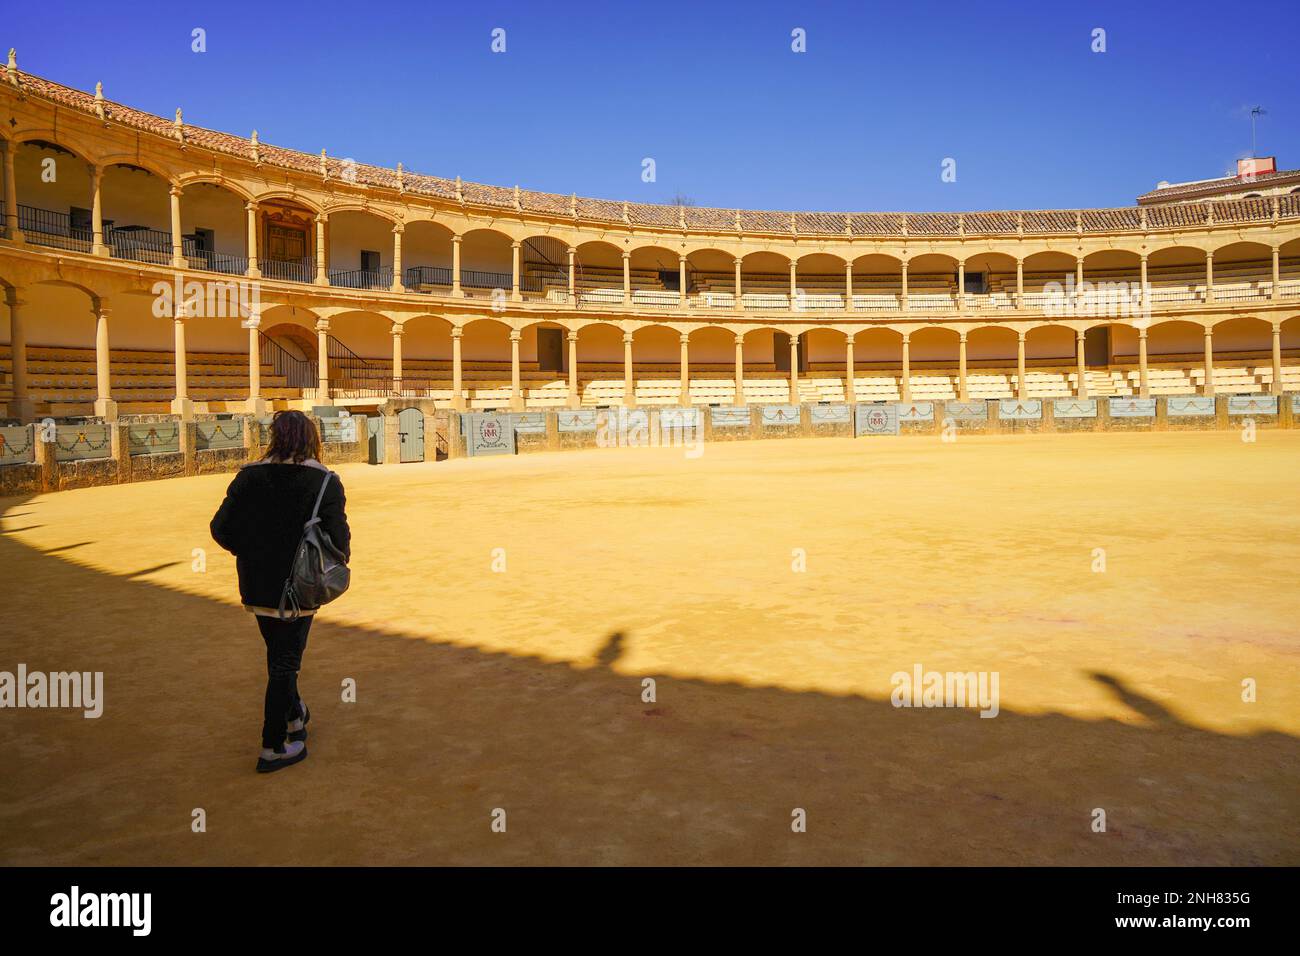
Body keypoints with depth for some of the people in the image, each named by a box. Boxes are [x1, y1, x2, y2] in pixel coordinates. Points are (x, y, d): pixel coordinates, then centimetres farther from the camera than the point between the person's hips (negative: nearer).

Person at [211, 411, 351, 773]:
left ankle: (293, 715, 45)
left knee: (278, 654, 24)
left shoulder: (249, 476, -3)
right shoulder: (325, 481, -13)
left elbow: (221, 528, -5)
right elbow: (337, 536, -20)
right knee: (285, 661, 7)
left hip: (256, 586, 4)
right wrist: (342, 556, 2)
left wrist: (250, 551, 13)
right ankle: (273, 747, 13)